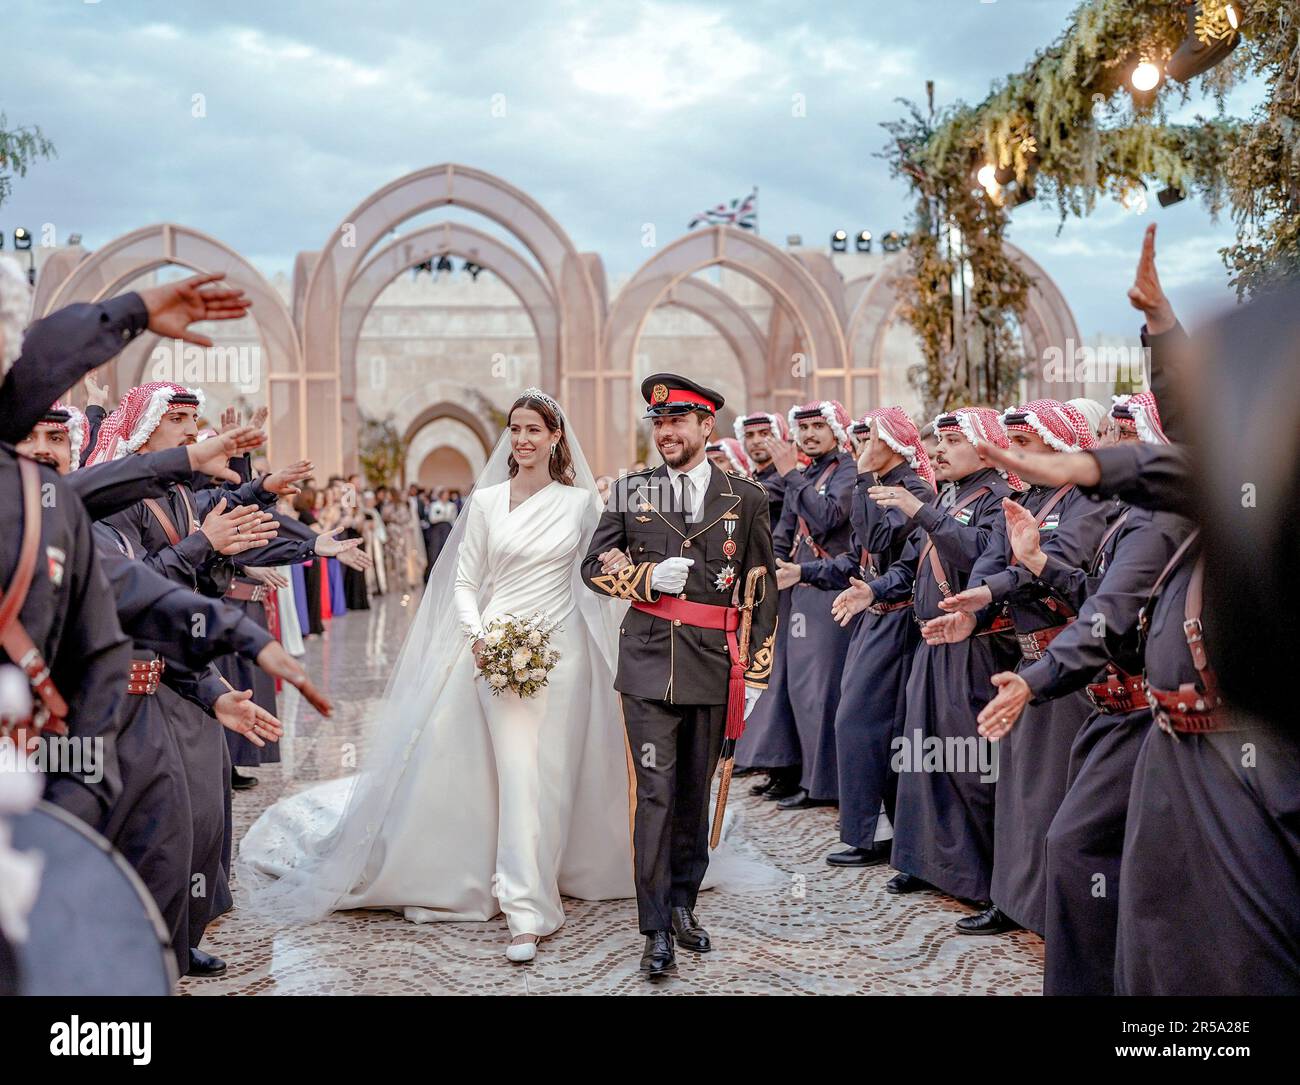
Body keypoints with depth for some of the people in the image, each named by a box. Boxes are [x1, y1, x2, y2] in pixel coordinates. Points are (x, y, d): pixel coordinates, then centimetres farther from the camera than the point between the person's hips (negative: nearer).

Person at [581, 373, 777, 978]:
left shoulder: (746, 498, 4)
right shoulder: (631, 491, 6)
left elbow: (763, 592, 6)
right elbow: (594, 566, 9)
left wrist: (755, 673, 3)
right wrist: (646, 577, -10)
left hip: (714, 670, 1)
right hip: (649, 665, 0)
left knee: (694, 793, 12)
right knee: (654, 795, -3)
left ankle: (682, 905, 29)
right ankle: (656, 929, 3)